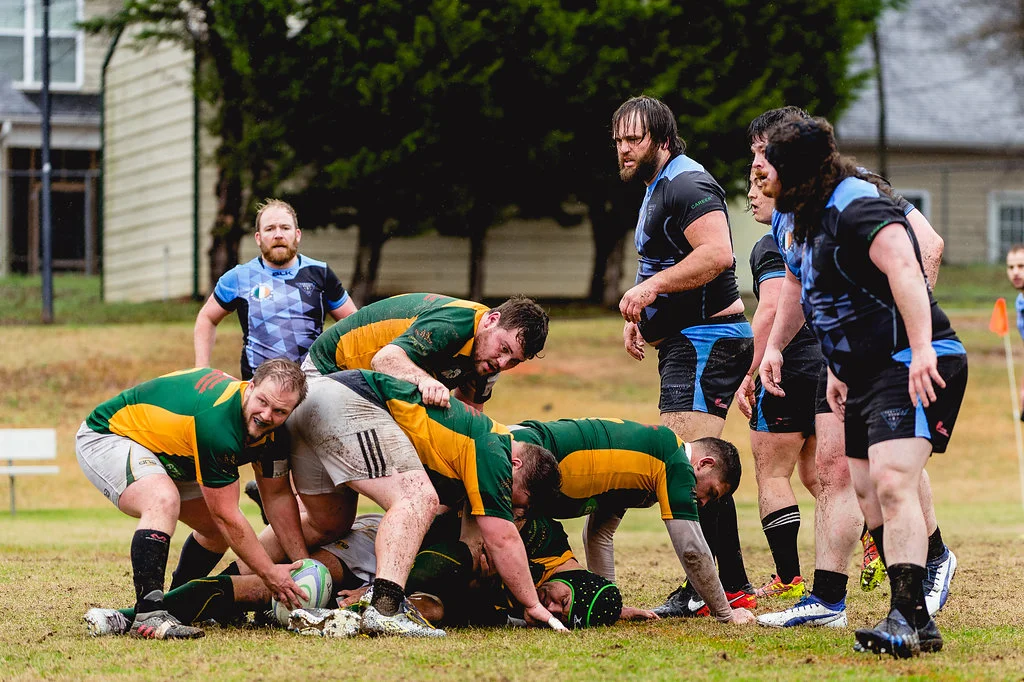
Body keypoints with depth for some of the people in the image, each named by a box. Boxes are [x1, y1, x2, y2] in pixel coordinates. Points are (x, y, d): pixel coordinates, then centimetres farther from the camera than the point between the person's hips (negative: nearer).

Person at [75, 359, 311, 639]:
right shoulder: (218, 420, -37)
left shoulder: (270, 427, -11)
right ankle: (149, 614, -36)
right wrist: (269, 573, -21)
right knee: (164, 500, -37)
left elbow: (278, 496, 1)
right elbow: (226, 514, -29)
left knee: (220, 529, 9)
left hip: (162, 453, 9)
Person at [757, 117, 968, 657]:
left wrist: (921, 351, -43)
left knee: (892, 482, -23)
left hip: (916, 368, -11)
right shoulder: (815, 219, 16)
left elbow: (903, 268, -33)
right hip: (869, 372, 11)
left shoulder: (858, 207, -17)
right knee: (865, 491, 9)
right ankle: (913, 622, 14)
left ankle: (910, 619, -29)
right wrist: (838, 371, 30)